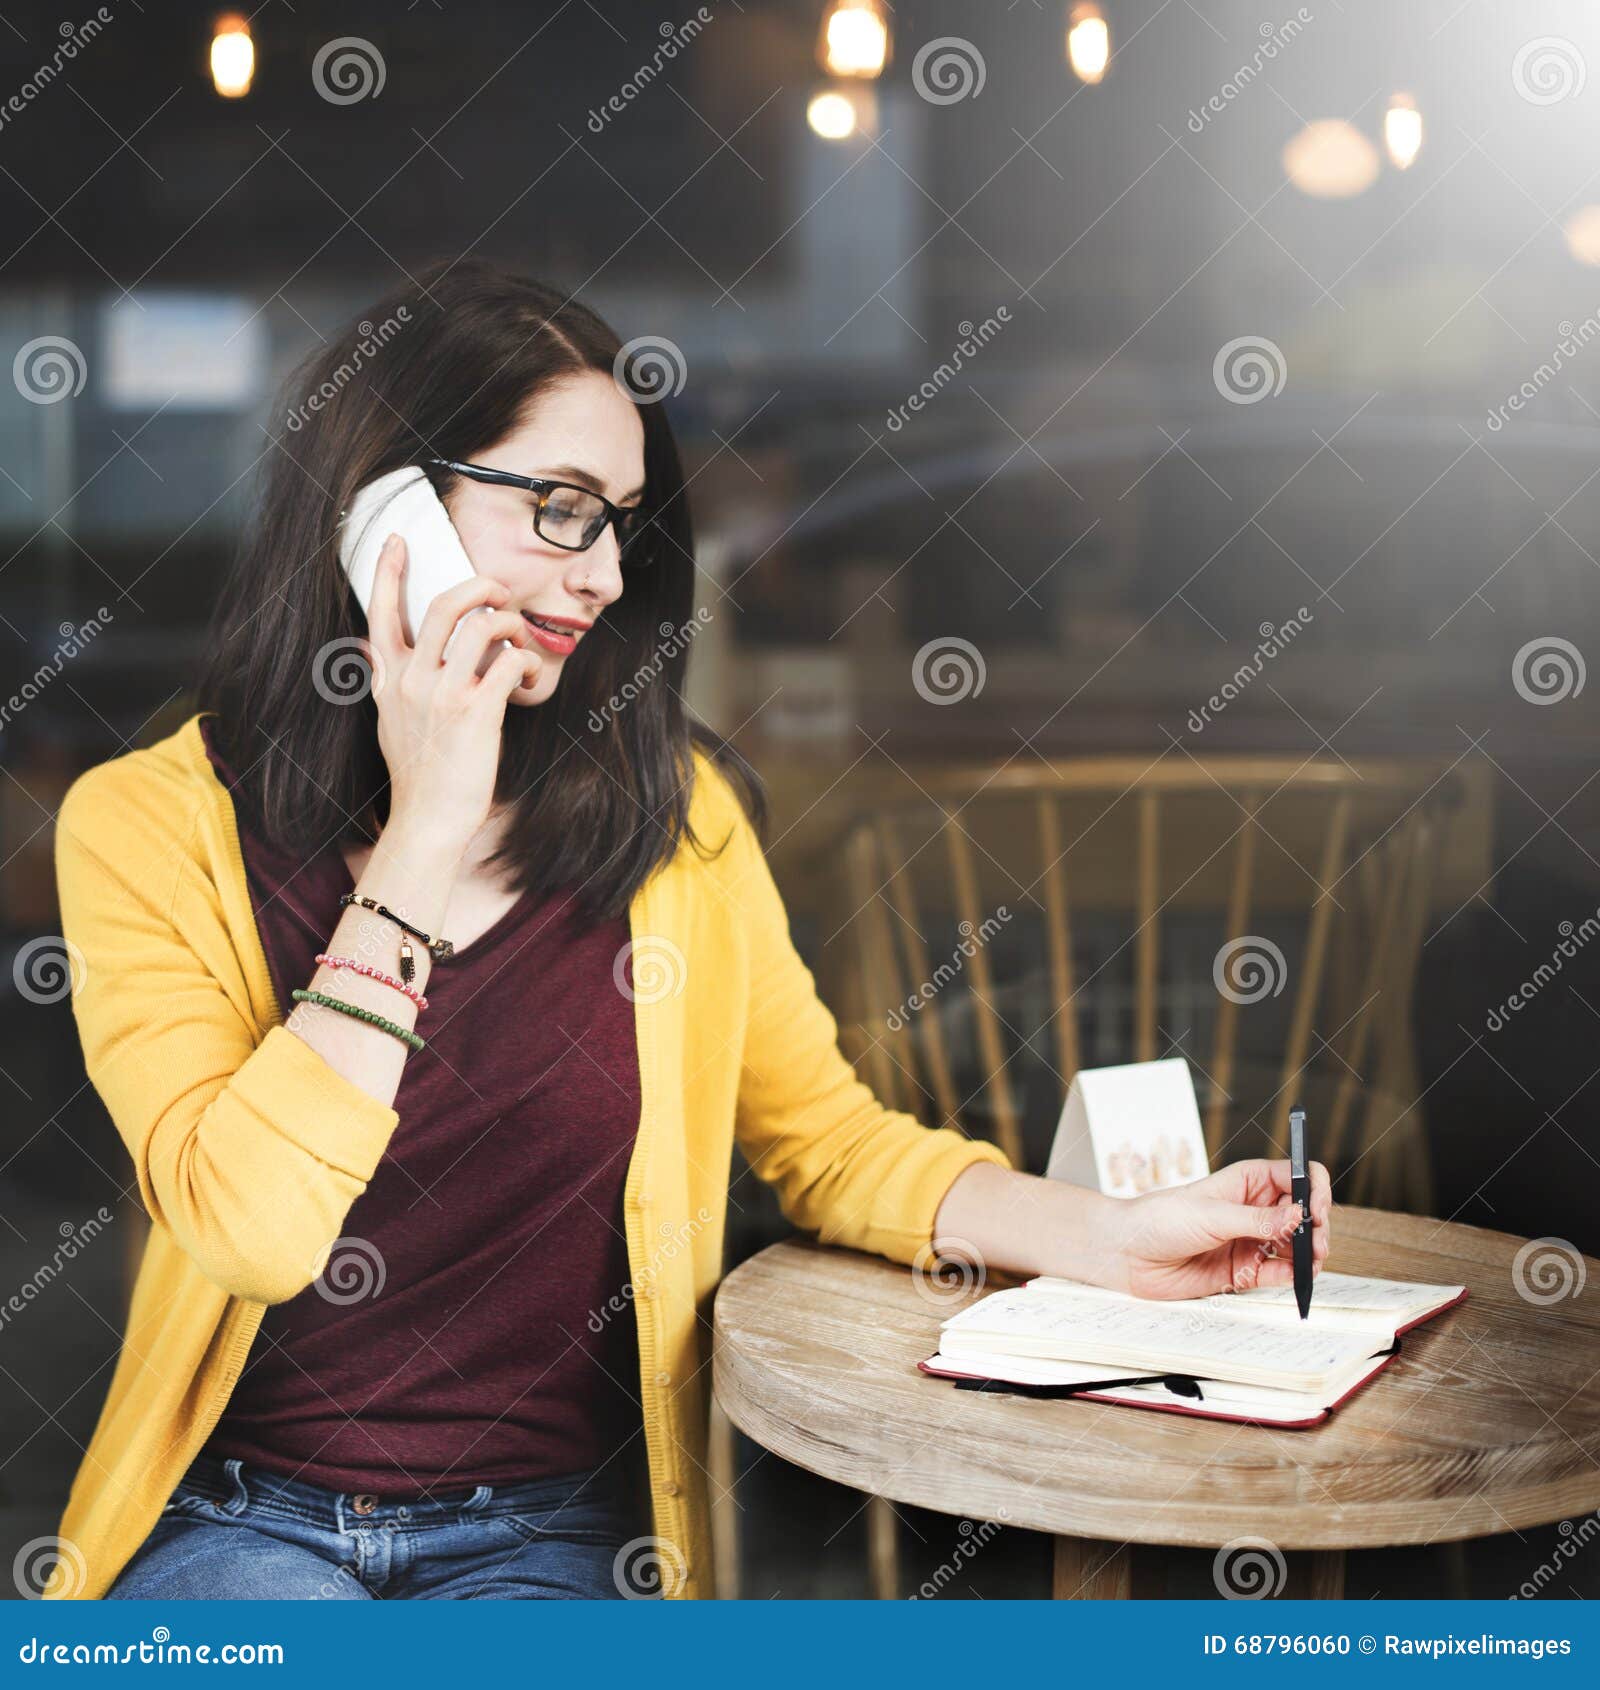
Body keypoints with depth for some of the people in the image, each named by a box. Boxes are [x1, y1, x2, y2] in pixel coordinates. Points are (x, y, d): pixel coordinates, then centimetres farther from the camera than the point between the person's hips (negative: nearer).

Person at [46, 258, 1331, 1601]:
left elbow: (827, 1139, 10)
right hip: (240, 1522, -2)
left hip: (549, 1534, 3)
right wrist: (427, 834, -18)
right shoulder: (150, 823, -6)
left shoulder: (677, 814, 2)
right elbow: (252, 1225, -19)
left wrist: (1111, 1237, -6)